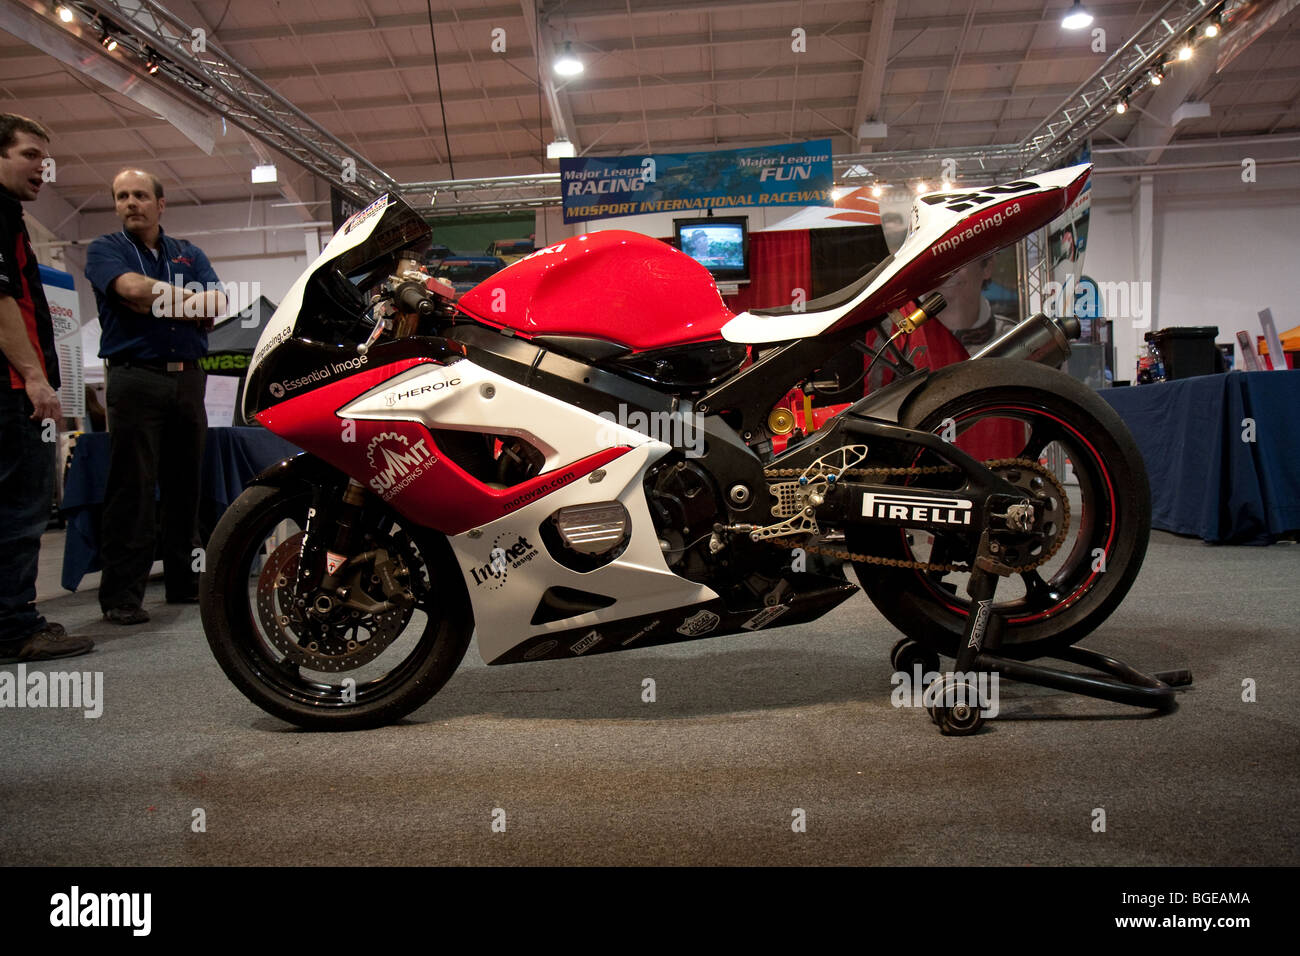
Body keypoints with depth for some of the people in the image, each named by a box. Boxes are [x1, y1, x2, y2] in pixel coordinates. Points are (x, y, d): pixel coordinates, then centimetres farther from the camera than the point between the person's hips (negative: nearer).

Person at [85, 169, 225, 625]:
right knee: (131, 488, -6)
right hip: (135, 377, -3)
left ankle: (186, 581, 14)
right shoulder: (104, 249, 9)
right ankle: (121, 592, -1)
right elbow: (131, 287, -14)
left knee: (186, 485, 6)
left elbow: (214, 309, 1)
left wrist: (154, 301, -8)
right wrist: (191, 299, -4)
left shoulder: (190, 254, 18)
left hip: (188, 378, 4)